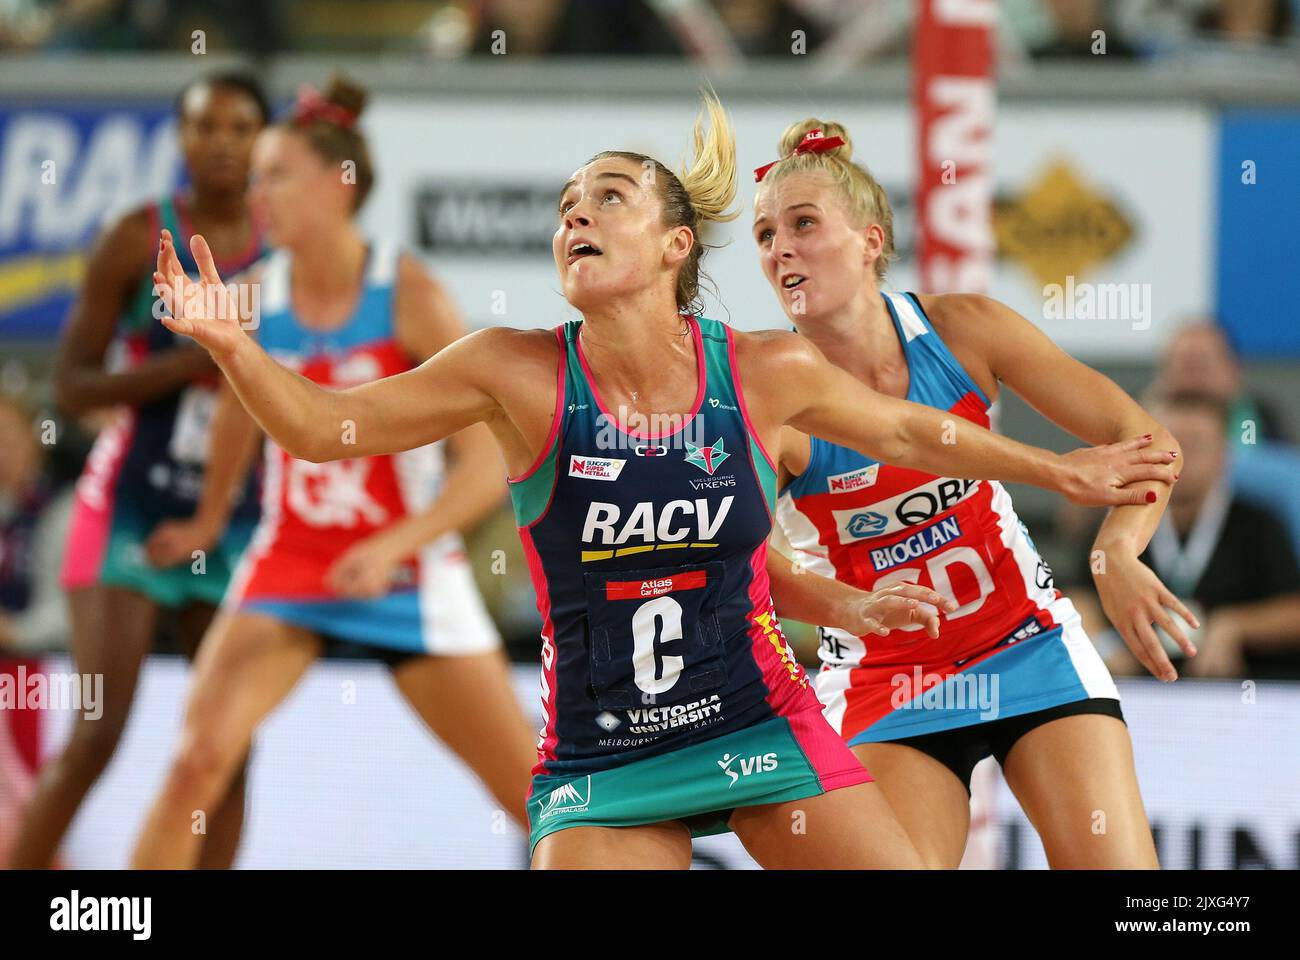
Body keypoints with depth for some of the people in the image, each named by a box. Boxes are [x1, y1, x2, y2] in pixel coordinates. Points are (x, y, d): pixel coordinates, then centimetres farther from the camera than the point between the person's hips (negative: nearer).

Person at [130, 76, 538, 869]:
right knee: (200, 757, -19)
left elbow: (488, 465, -16)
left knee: (541, 798, 1)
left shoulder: (410, 297, -15)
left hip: (409, 573, -2)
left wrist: (392, 547, -28)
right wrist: (211, 520, 28)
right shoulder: (252, 298, -4)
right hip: (287, 566, 3)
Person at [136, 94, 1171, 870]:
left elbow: (911, 431, 16)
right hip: (598, 761, -1)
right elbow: (322, 424, -2)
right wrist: (233, 348, -21)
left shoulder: (768, 371, -3)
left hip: (760, 722, 1)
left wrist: (1062, 471, 24)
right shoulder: (521, 373, -6)